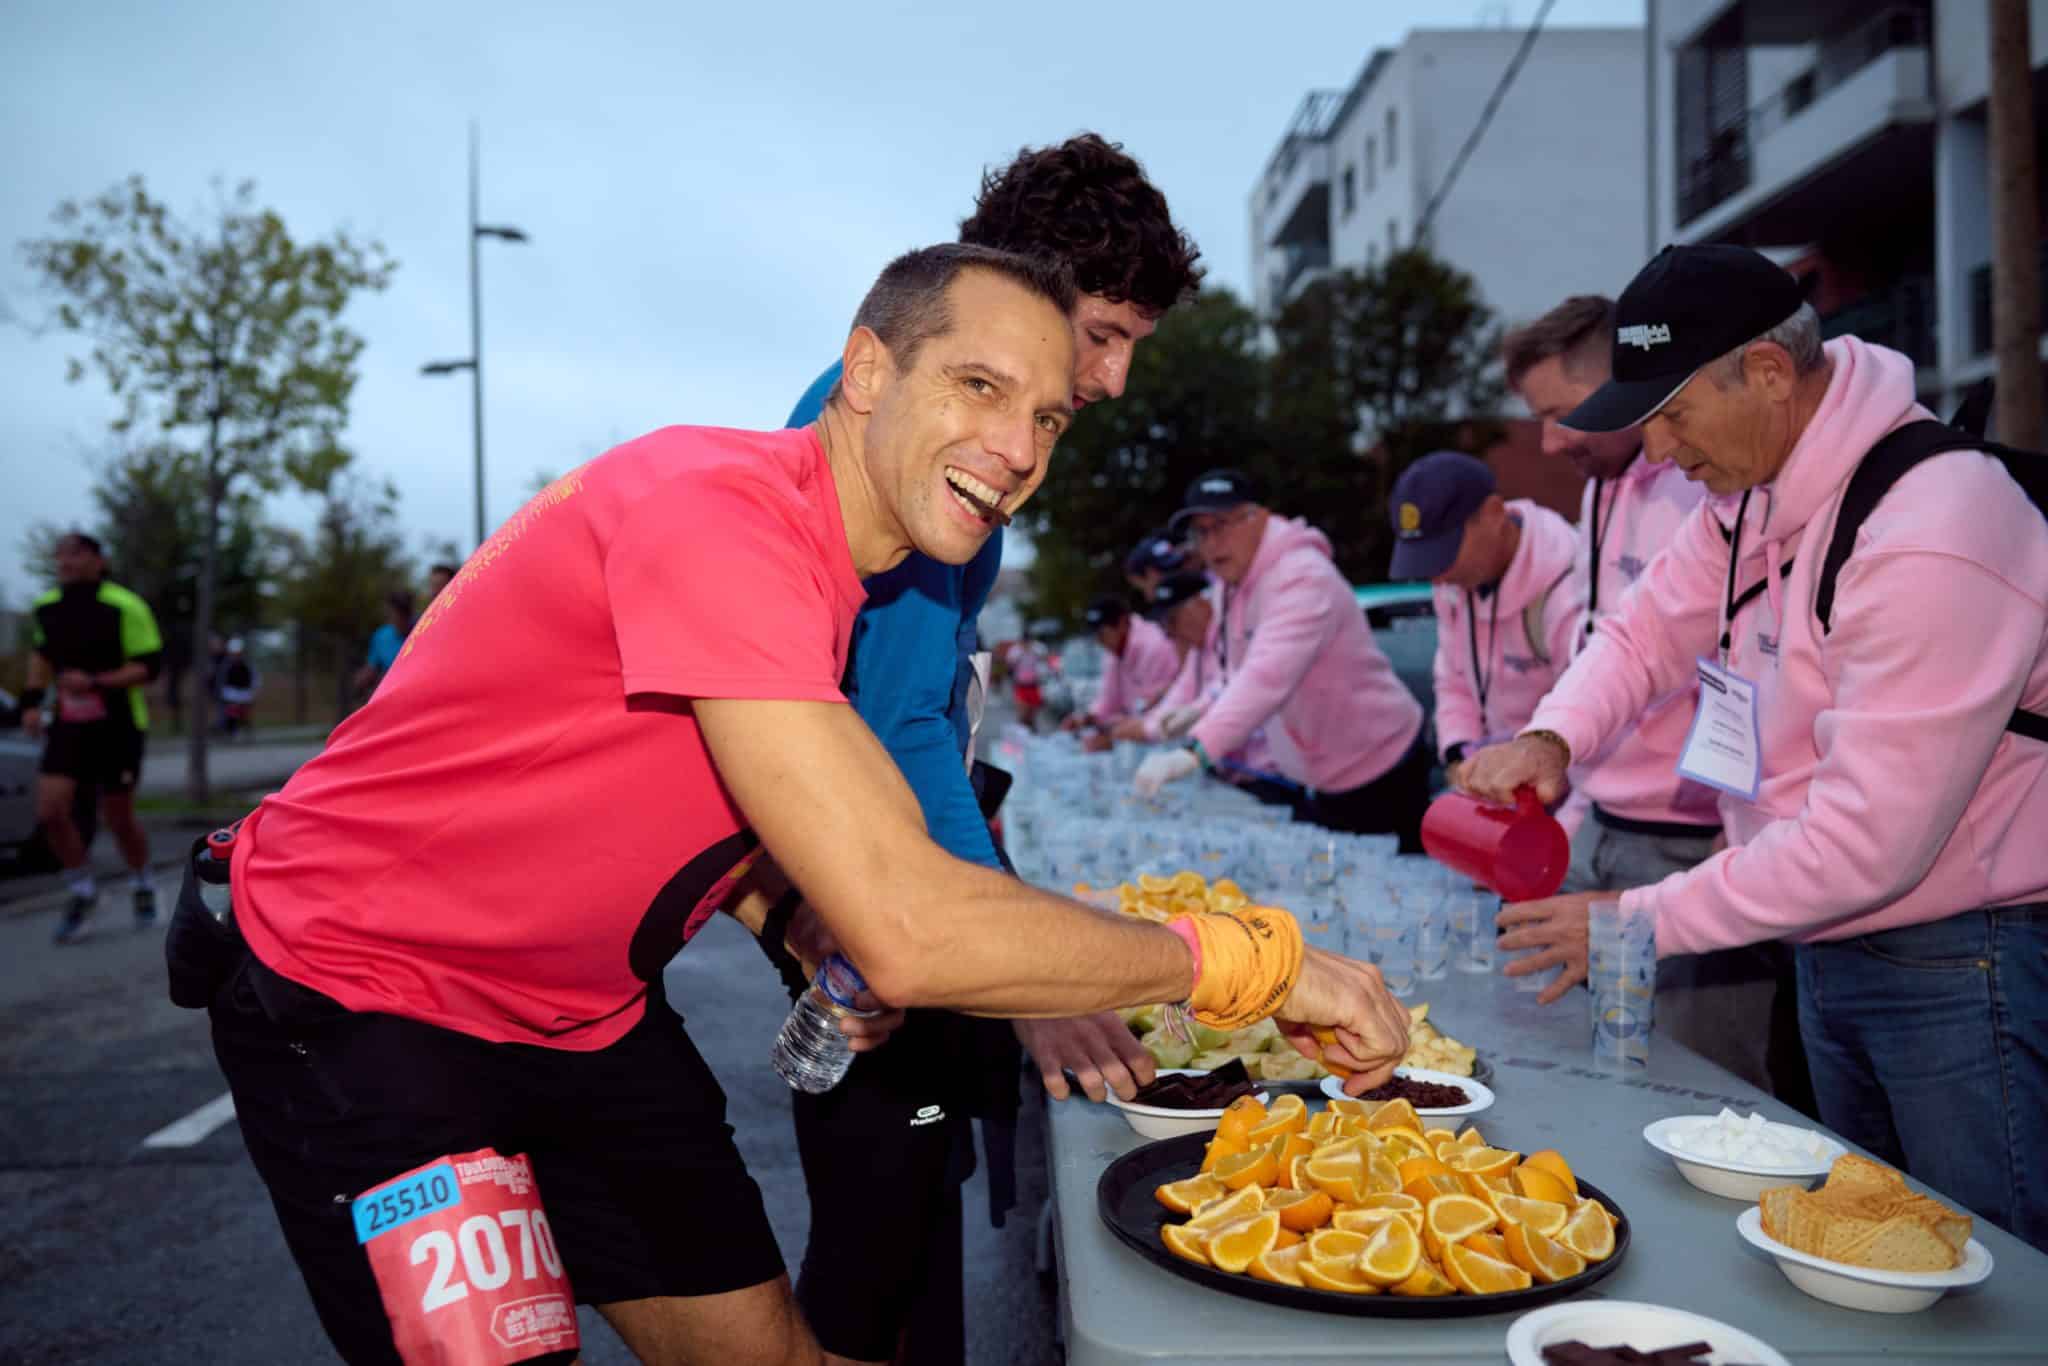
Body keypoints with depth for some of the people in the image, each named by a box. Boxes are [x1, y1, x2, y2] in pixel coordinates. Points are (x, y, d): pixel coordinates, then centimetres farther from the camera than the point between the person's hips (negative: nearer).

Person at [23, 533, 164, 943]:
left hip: (119, 727, -4)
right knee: (49, 811, -9)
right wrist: (32, 701, 8)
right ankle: (82, 891, 13)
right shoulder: (46, 608, 2)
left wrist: (96, 683, -27)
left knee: (118, 817, 6)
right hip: (69, 726, 4)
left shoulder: (125, 607, -15)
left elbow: (150, 665, -15)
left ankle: (141, 886, 33)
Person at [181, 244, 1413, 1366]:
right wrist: (1256, 959, -25)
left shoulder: (836, 571, 0)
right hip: (359, 996, -7)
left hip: (582, 1012, 8)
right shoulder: (717, 508, -30)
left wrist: (809, 940, -6)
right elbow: (908, 934, -36)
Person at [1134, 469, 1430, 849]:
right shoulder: (1236, 584, 5)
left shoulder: (1302, 578, -26)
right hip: (1321, 779, 9)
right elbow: (1247, 675, 11)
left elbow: (1269, 677, -41)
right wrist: (1206, 709, -9)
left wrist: (1195, 751, -51)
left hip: (1378, 775, -9)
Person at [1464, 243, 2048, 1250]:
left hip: (1966, 967, -8)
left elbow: (1869, 842, -28)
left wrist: (1637, 922, -22)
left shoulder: (1931, 542, -27)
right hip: (1832, 949, 9)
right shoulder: (1752, 492, 1)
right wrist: (1552, 735, -11)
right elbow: (1648, 629, 11)